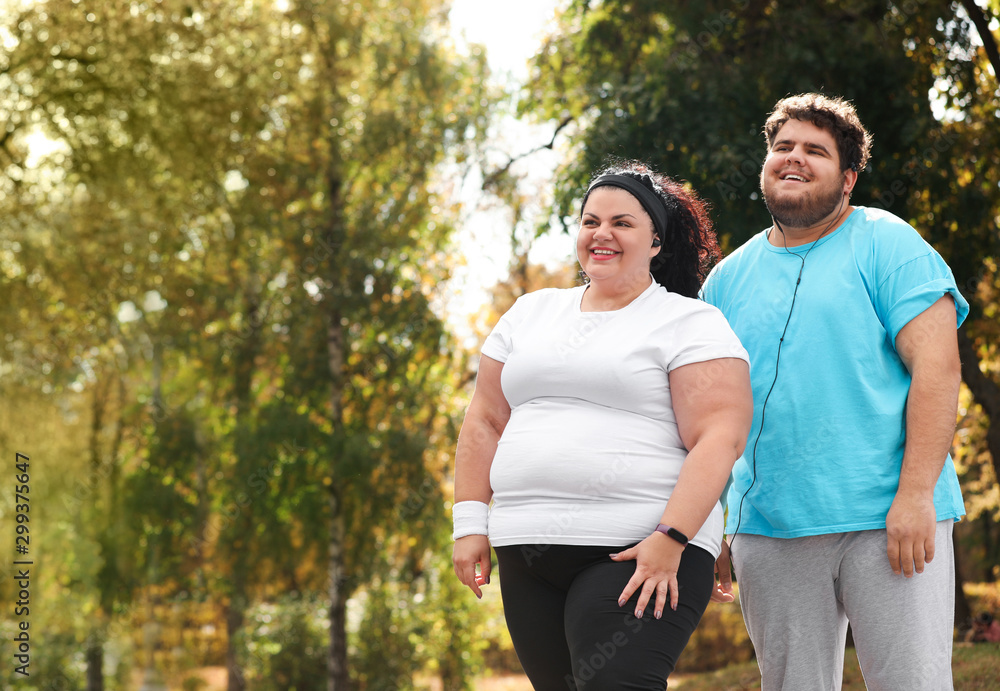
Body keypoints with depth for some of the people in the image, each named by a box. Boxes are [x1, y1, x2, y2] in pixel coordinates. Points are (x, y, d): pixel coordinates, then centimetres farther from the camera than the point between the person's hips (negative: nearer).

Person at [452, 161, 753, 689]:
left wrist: (671, 540, -19)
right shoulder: (531, 313, 19)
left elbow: (719, 438, -9)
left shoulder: (692, 324, 1)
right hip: (526, 556, 6)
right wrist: (471, 523, 9)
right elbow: (485, 423, 19)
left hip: (638, 553, -5)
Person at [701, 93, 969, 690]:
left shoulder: (887, 246, 2)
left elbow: (937, 364, -8)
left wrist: (915, 495, -17)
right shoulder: (729, 277, 15)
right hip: (767, 530, 4)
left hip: (887, 521, -4)